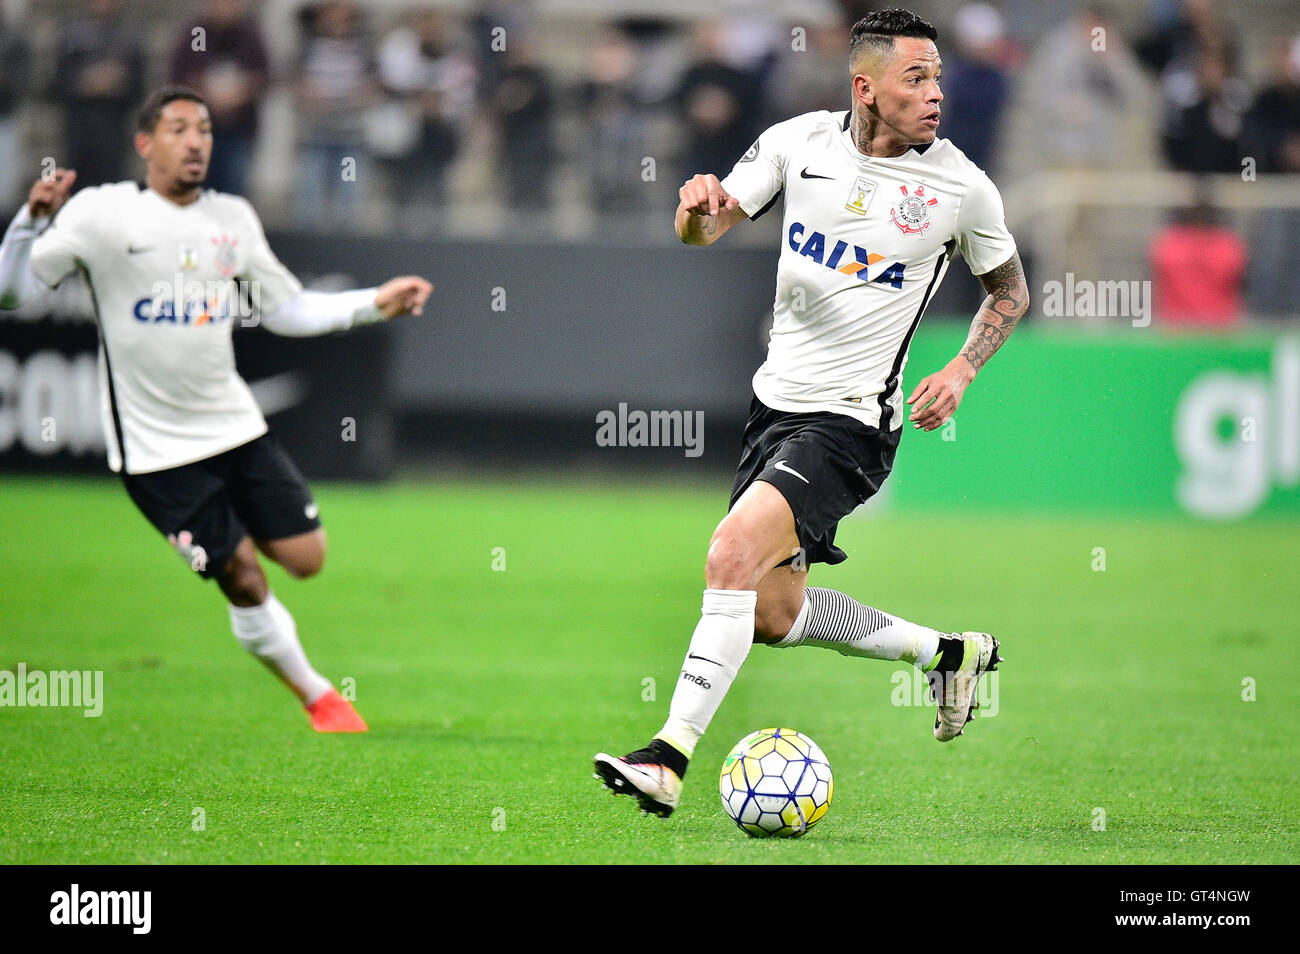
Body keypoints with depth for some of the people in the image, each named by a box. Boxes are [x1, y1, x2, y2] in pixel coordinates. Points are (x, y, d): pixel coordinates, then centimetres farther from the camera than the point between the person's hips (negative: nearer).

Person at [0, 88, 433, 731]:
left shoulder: (233, 219, 6)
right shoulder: (102, 213, -11)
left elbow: (287, 309, 15)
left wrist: (377, 303, 5)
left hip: (235, 424, 5)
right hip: (156, 447, -5)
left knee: (305, 558, -1)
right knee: (242, 581, -4)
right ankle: (317, 696, 16)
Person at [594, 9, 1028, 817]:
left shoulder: (961, 188, -8)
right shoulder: (799, 142, -2)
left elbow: (1011, 290, 9)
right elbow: (704, 232, 5)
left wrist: (961, 372, -6)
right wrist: (700, 207, -20)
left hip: (852, 422, -6)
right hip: (777, 399, 6)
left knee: (735, 555, -25)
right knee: (774, 614, 13)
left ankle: (668, 761, -23)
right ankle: (948, 653, 33)